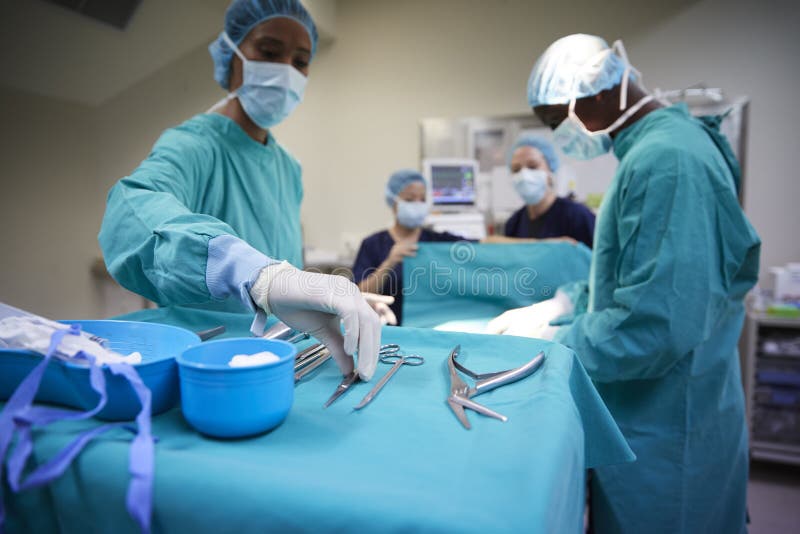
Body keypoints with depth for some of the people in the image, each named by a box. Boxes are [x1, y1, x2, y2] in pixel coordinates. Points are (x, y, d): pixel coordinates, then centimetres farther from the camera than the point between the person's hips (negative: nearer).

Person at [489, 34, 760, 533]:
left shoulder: (664, 159, -24)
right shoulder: (669, 141, 10)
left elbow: (651, 325, -29)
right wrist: (558, 306, 8)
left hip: (663, 425, -9)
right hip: (662, 411, 9)